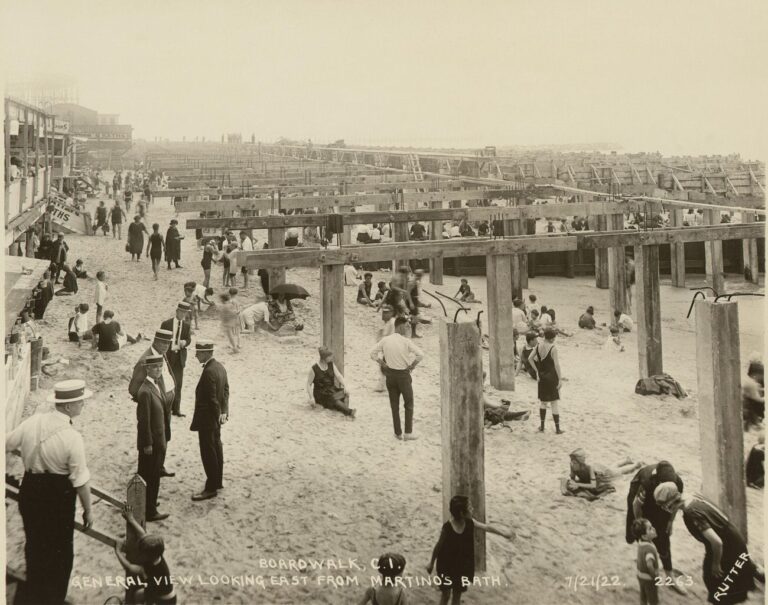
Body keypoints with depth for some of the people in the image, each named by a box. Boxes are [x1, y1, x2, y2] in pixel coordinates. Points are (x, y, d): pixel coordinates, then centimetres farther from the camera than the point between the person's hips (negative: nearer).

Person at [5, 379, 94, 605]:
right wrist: (88, 510, -6)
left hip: (29, 491, 6)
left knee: (35, 545, 26)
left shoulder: (32, 421, -10)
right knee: (59, 551, 16)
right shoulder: (72, 437, -24)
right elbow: (81, 481, -18)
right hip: (57, 497, -6)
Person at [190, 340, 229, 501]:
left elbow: (212, 399, -23)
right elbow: (226, 390, 11)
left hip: (207, 419, -10)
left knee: (208, 453, -1)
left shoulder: (209, 372, -25)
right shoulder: (220, 367, 6)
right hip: (215, 417, 10)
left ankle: (211, 488, 6)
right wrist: (224, 411, 9)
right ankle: (217, 482, 31)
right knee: (216, 449, 19)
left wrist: (219, 415, -14)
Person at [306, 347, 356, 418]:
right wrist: (311, 398, -18)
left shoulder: (331, 365, 7)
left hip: (331, 389, 5)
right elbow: (309, 384, -6)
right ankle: (349, 412, -55)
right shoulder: (314, 369, -8)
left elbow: (338, 376, 0)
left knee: (345, 393, -26)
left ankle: (345, 410, -51)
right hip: (321, 393, -5)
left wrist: (345, 386, -17)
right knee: (333, 399, -35)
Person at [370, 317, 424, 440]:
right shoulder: (406, 341, -14)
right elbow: (420, 355, -21)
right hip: (403, 374, -4)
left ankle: (398, 433, 16)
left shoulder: (385, 340, -2)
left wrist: (384, 365, 5)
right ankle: (408, 432, 7)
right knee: (409, 404, 10)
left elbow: (373, 354, 1)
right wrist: (412, 366, -7)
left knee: (394, 405, 13)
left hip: (390, 374, 4)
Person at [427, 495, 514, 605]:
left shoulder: (470, 523, -12)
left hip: (463, 566, 5)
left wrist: (504, 533, -1)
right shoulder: (447, 527, -26)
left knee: (458, 594, 18)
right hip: (447, 566, -5)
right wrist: (431, 563, -2)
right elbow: (438, 546, -13)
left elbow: (486, 527, 2)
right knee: (446, 594, 8)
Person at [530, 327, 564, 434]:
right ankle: (557, 428, 9)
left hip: (542, 376, 5)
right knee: (554, 402, 4)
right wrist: (559, 379, -11)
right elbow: (556, 365, -18)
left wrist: (537, 370, 8)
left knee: (542, 401, 17)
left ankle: (542, 426, 20)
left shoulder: (538, 346, -2)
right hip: (552, 376, -5)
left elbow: (530, 358, 3)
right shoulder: (553, 349, -18)